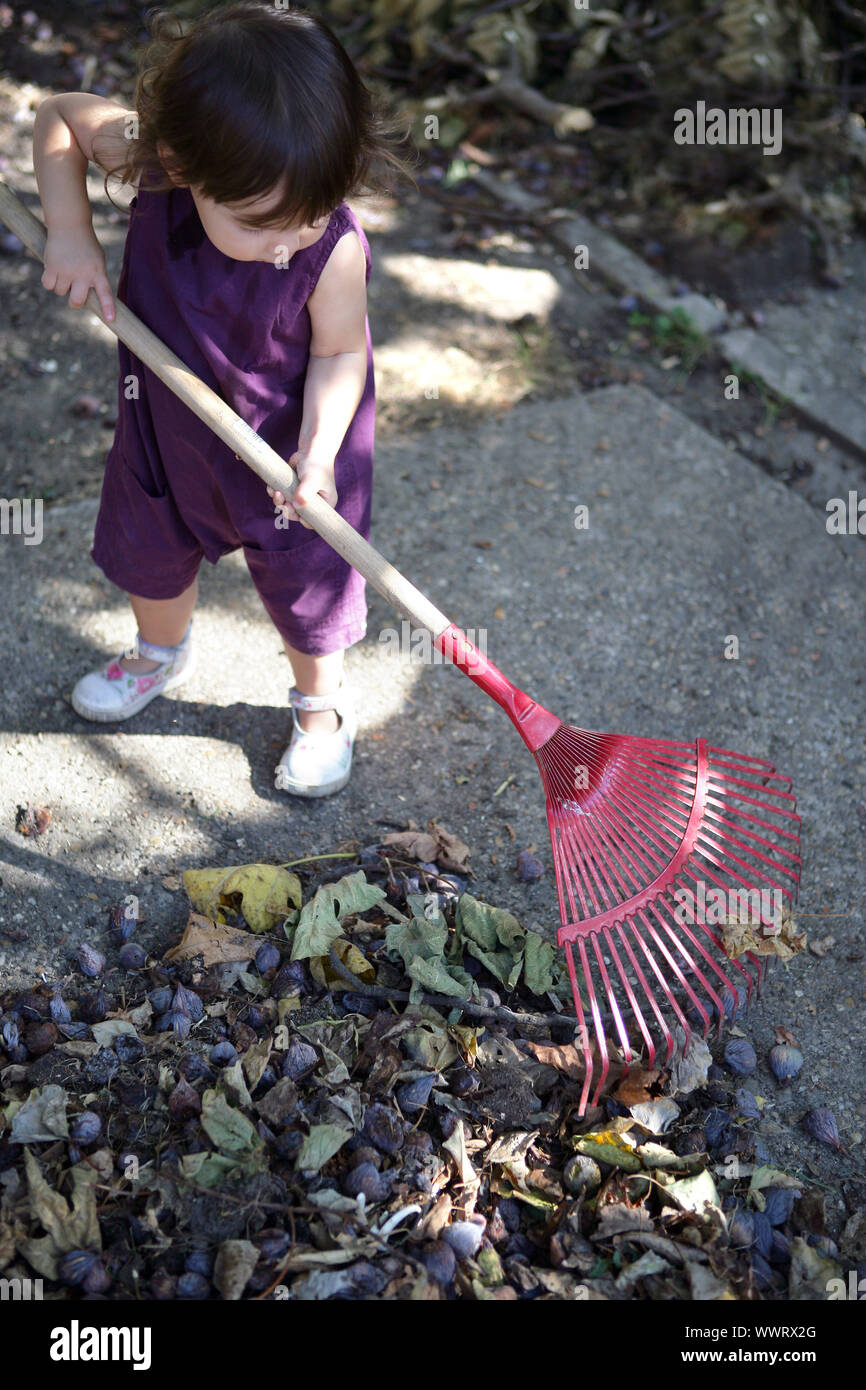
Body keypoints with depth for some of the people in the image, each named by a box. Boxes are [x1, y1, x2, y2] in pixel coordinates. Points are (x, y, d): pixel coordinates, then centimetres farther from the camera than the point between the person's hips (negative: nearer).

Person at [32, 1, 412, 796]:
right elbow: (59, 117, -9)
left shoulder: (335, 252, -33)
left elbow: (338, 355, -19)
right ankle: (161, 655, 58)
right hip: (166, 419, 4)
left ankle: (322, 704, 43)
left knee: (306, 584, 13)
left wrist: (317, 453, -32)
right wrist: (70, 230, -21)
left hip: (288, 443, -4)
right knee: (149, 551, 26)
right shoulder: (151, 159, -26)